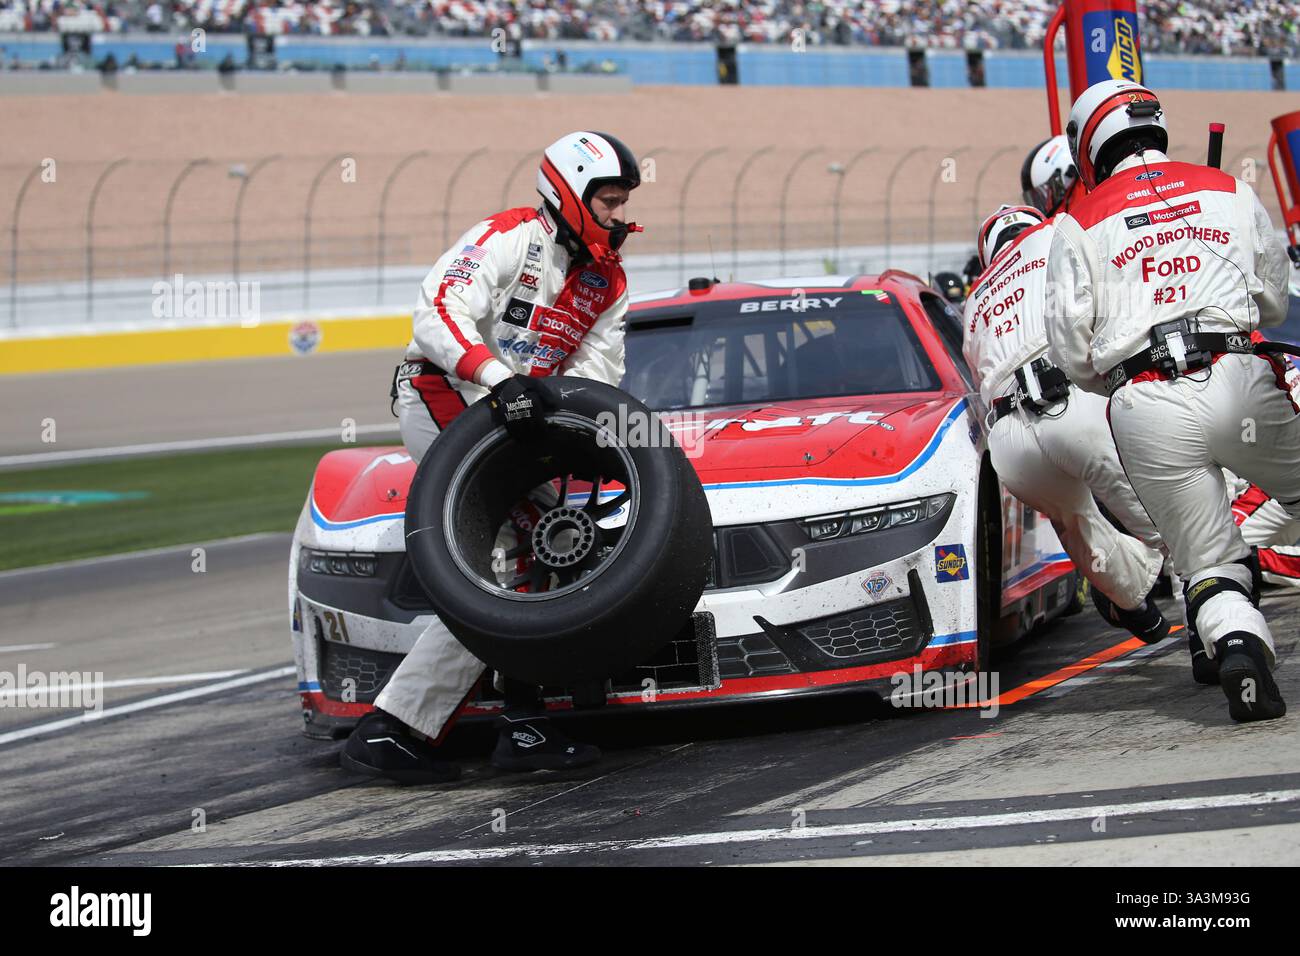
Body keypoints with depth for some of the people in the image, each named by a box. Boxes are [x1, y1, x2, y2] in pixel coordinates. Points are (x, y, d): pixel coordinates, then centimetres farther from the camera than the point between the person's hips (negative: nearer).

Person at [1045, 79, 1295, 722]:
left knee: (1210, 565, 6)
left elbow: (1071, 350, 5)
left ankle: (1235, 646, -23)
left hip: (1146, 412, -1)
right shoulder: (1230, 192, 15)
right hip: (1239, 380, 1)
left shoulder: (1079, 225, 8)